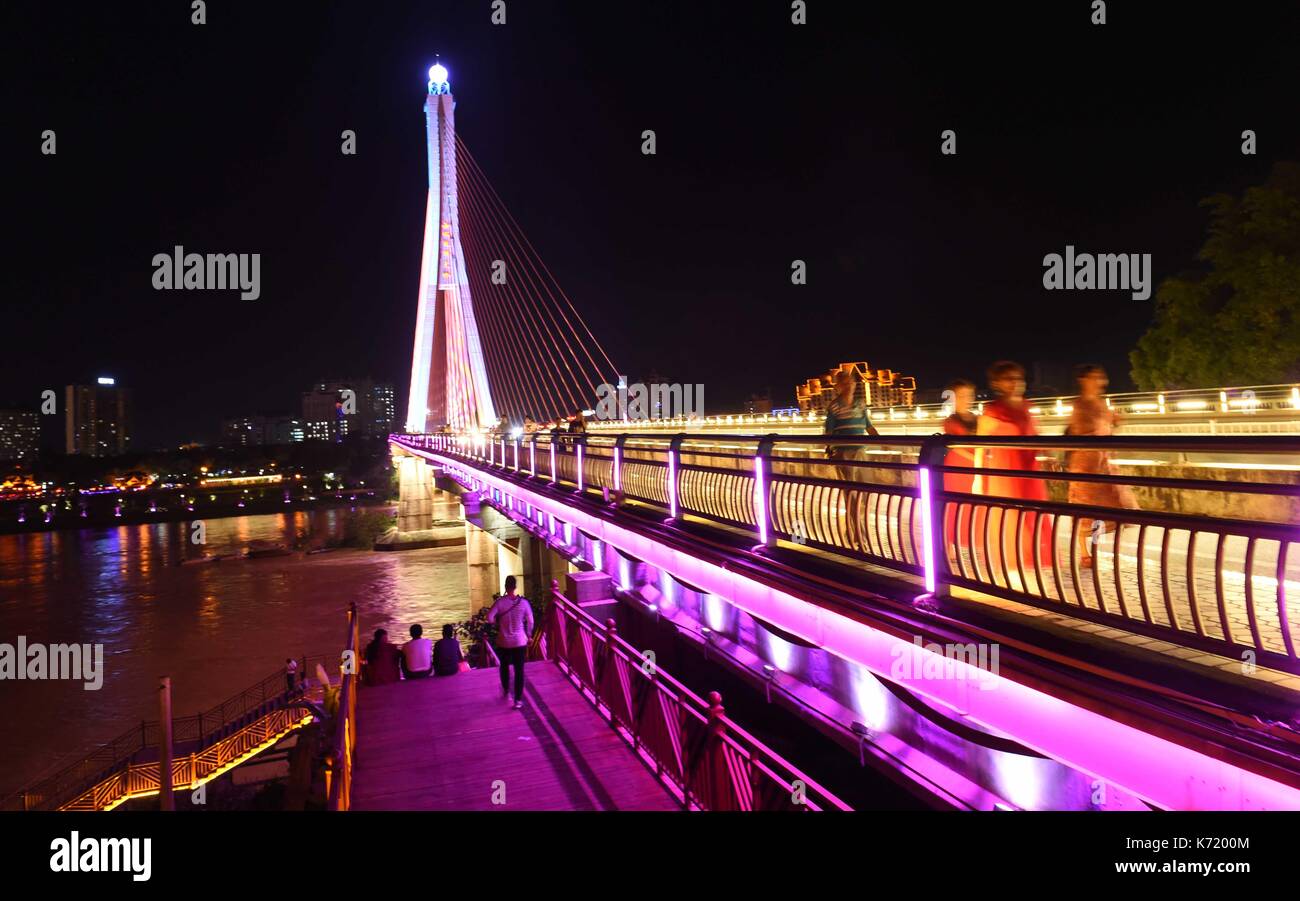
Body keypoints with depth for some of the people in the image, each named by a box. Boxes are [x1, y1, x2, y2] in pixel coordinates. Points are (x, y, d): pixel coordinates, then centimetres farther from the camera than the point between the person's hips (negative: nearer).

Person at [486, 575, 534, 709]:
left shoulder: (500, 602, -12)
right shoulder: (524, 602, -8)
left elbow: (490, 618, -18)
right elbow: (530, 622, -2)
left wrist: (498, 622, 3)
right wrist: (528, 635, 14)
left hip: (504, 642, 0)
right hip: (520, 642, 0)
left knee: (504, 666, 23)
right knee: (519, 670, 5)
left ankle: (506, 691, 39)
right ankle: (518, 699, 2)